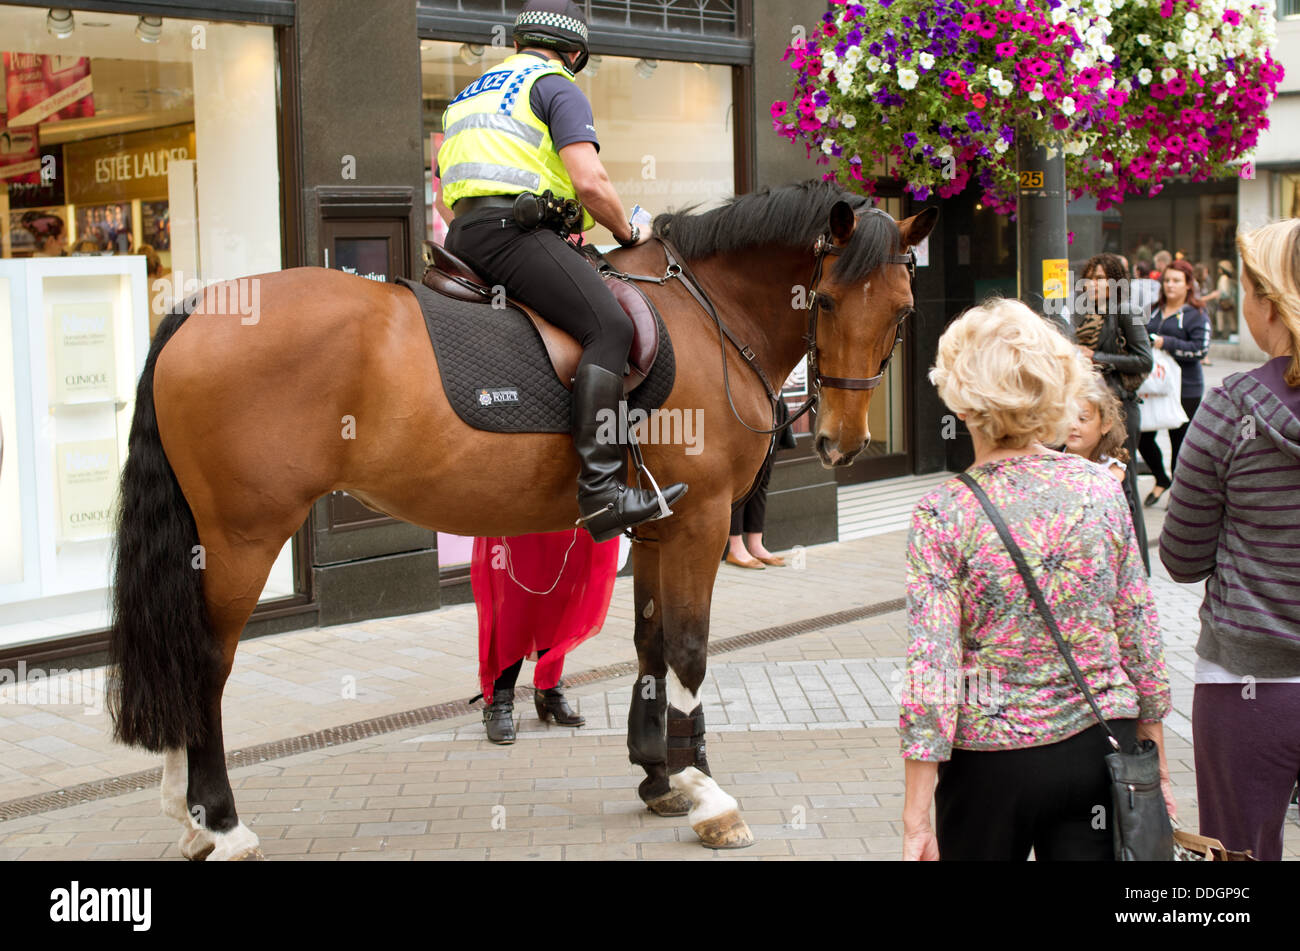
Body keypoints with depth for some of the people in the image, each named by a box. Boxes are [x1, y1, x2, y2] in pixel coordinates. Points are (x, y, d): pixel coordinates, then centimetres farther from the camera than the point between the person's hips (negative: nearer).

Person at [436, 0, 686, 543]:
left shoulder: (468, 94, 30)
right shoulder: (558, 88, 4)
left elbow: (444, 202, 30)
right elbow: (590, 181, -10)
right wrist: (627, 233, 5)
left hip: (462, 235, 9)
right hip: (515, 227, -9)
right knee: (608, 327, -21)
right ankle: (600, 489, -37)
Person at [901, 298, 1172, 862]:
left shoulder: (943, 516, -13)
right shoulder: (1103, 491, -4)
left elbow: (930, 677, -16)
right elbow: (1141, 637, 2)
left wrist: (915, 820, -10)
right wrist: (1156, 768, 15)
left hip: (993, 758, -2)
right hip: (1099, 749, 2)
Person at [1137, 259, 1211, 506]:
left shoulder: (1196, 315, -4)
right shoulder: (1153, 311, 14)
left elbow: (1200, 349, -15)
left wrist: (1165, 343, -18)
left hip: (1185, 388, -5)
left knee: (1180, 443, 1)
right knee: (1143, 437, 4)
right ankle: (1161, 480, 28)